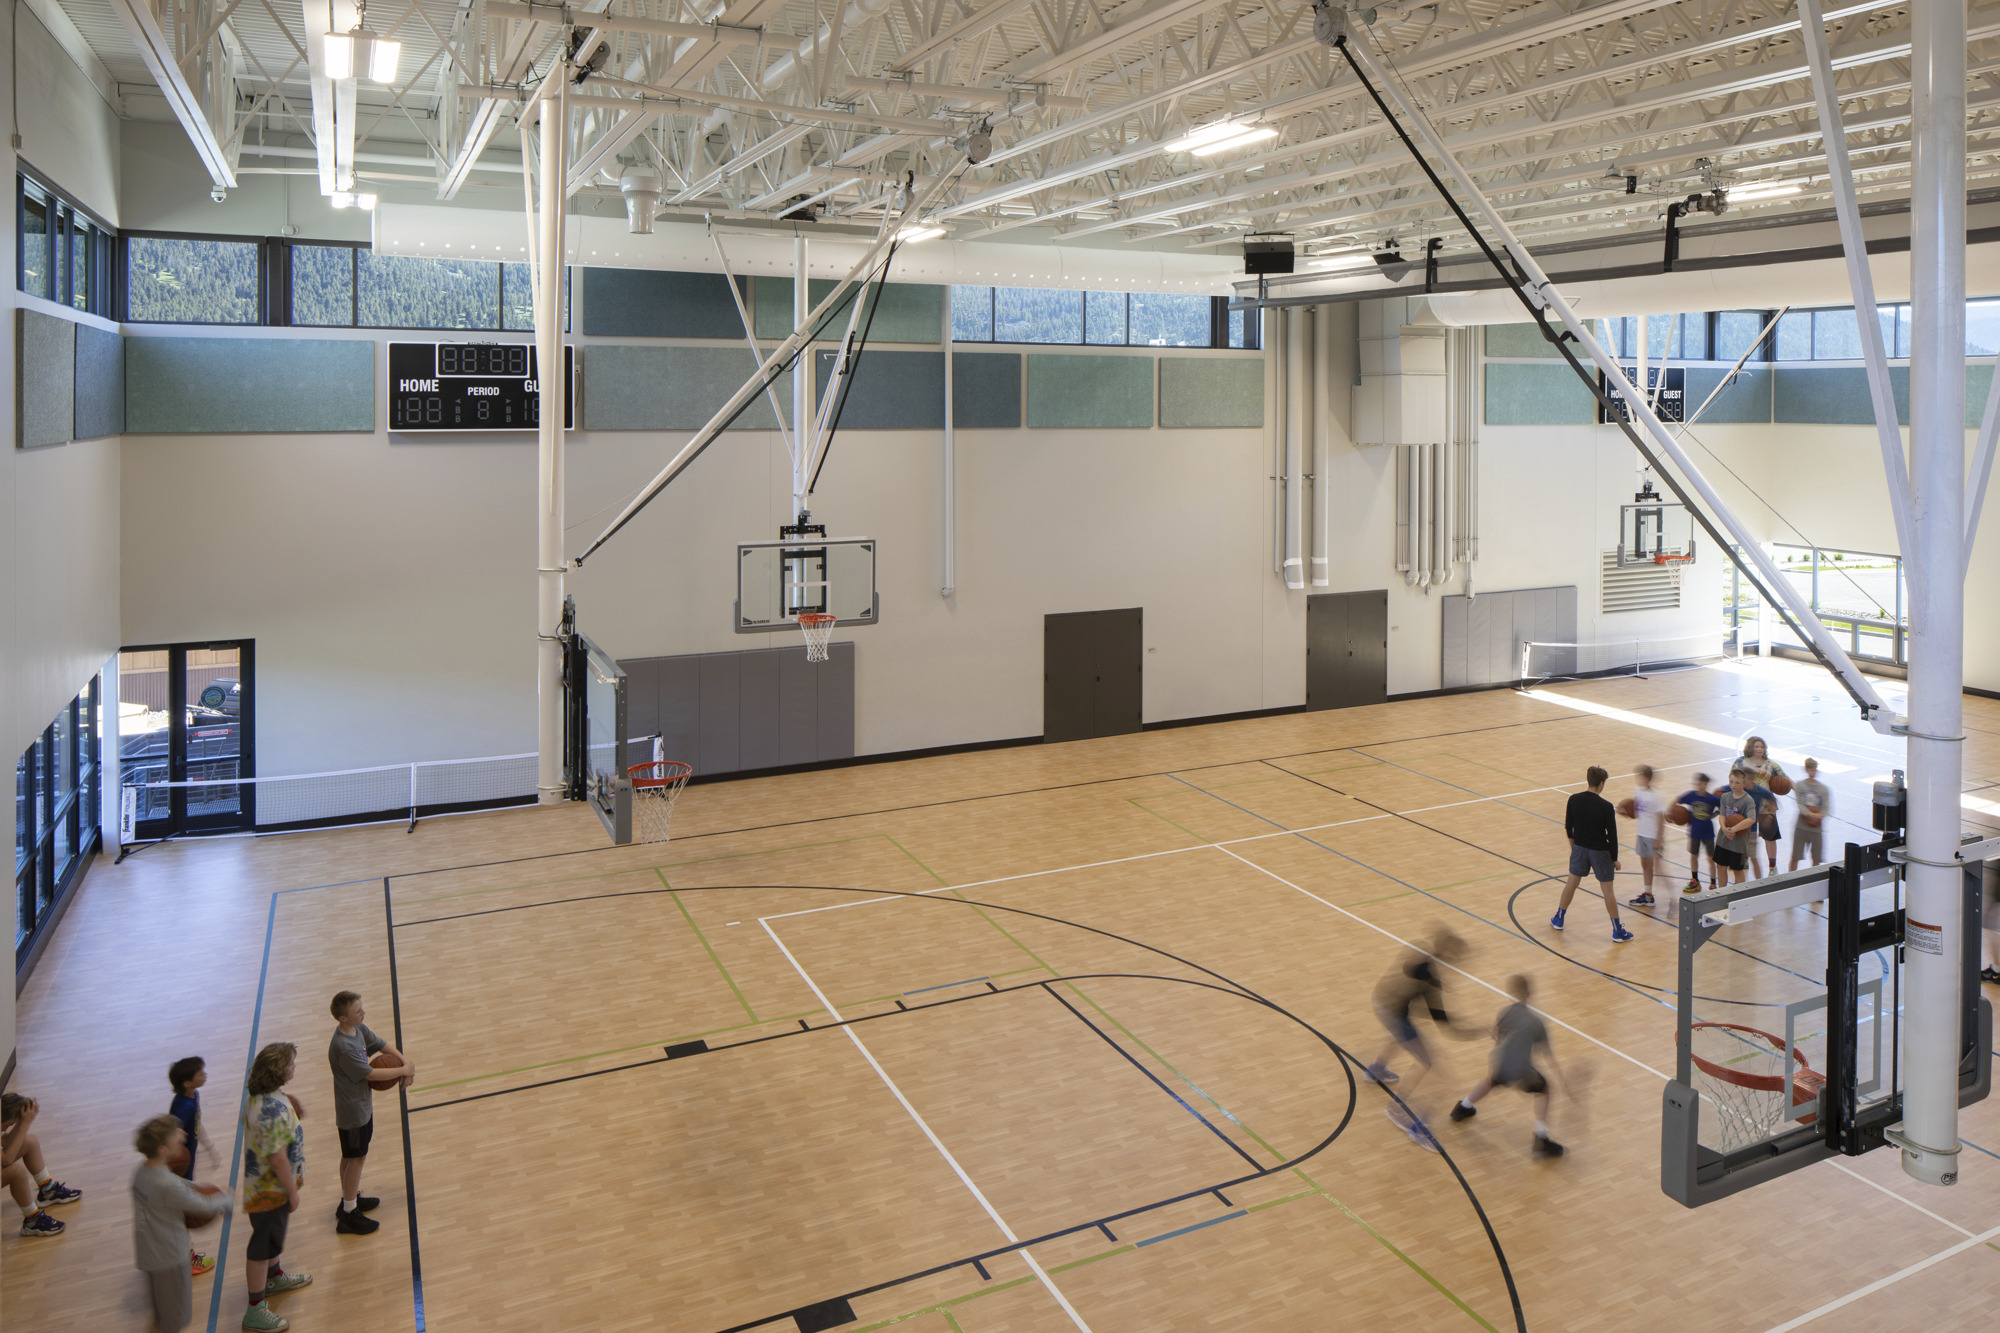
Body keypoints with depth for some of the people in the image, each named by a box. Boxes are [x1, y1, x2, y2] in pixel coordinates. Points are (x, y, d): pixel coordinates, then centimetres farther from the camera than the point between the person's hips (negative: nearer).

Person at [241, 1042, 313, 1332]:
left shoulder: (256, 1096, -5)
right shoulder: (276, 1111, -34)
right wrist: (292, 1191, -17)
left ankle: (274, 1277, 51)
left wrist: (290, 1101, 4)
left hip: (260, 1180, 10)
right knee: (263, 1245, 5)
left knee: (274, 1232, 29)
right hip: (270, 1188, -9)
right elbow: (278, 1158, -29)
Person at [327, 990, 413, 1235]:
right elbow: (370, 1074, -25)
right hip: (352, 1111, -9)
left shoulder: (359, 1029, -5)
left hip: (362, 1104, 9)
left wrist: (406, 1063, -9)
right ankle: (349, 1215, 16)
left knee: (350, 1156, 23)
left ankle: (349, 1198, 41)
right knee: (357, 1158, 4)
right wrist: (403, 1070, -13)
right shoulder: (343, 1047, -32)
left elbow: (383, 1045, 7)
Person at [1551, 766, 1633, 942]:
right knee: (1607, 889, 5)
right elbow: (1612, 835, -13)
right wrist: (1614, 859, -1)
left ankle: (1558, 918, 31)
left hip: (1580, 848, 3)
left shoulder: (1574, 800, -8)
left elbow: (1568, 827, 2)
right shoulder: (1606, 807, -19)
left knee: (1572, 881, 20)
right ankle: (1617, 931, 13)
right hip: (1600, 851, -3)